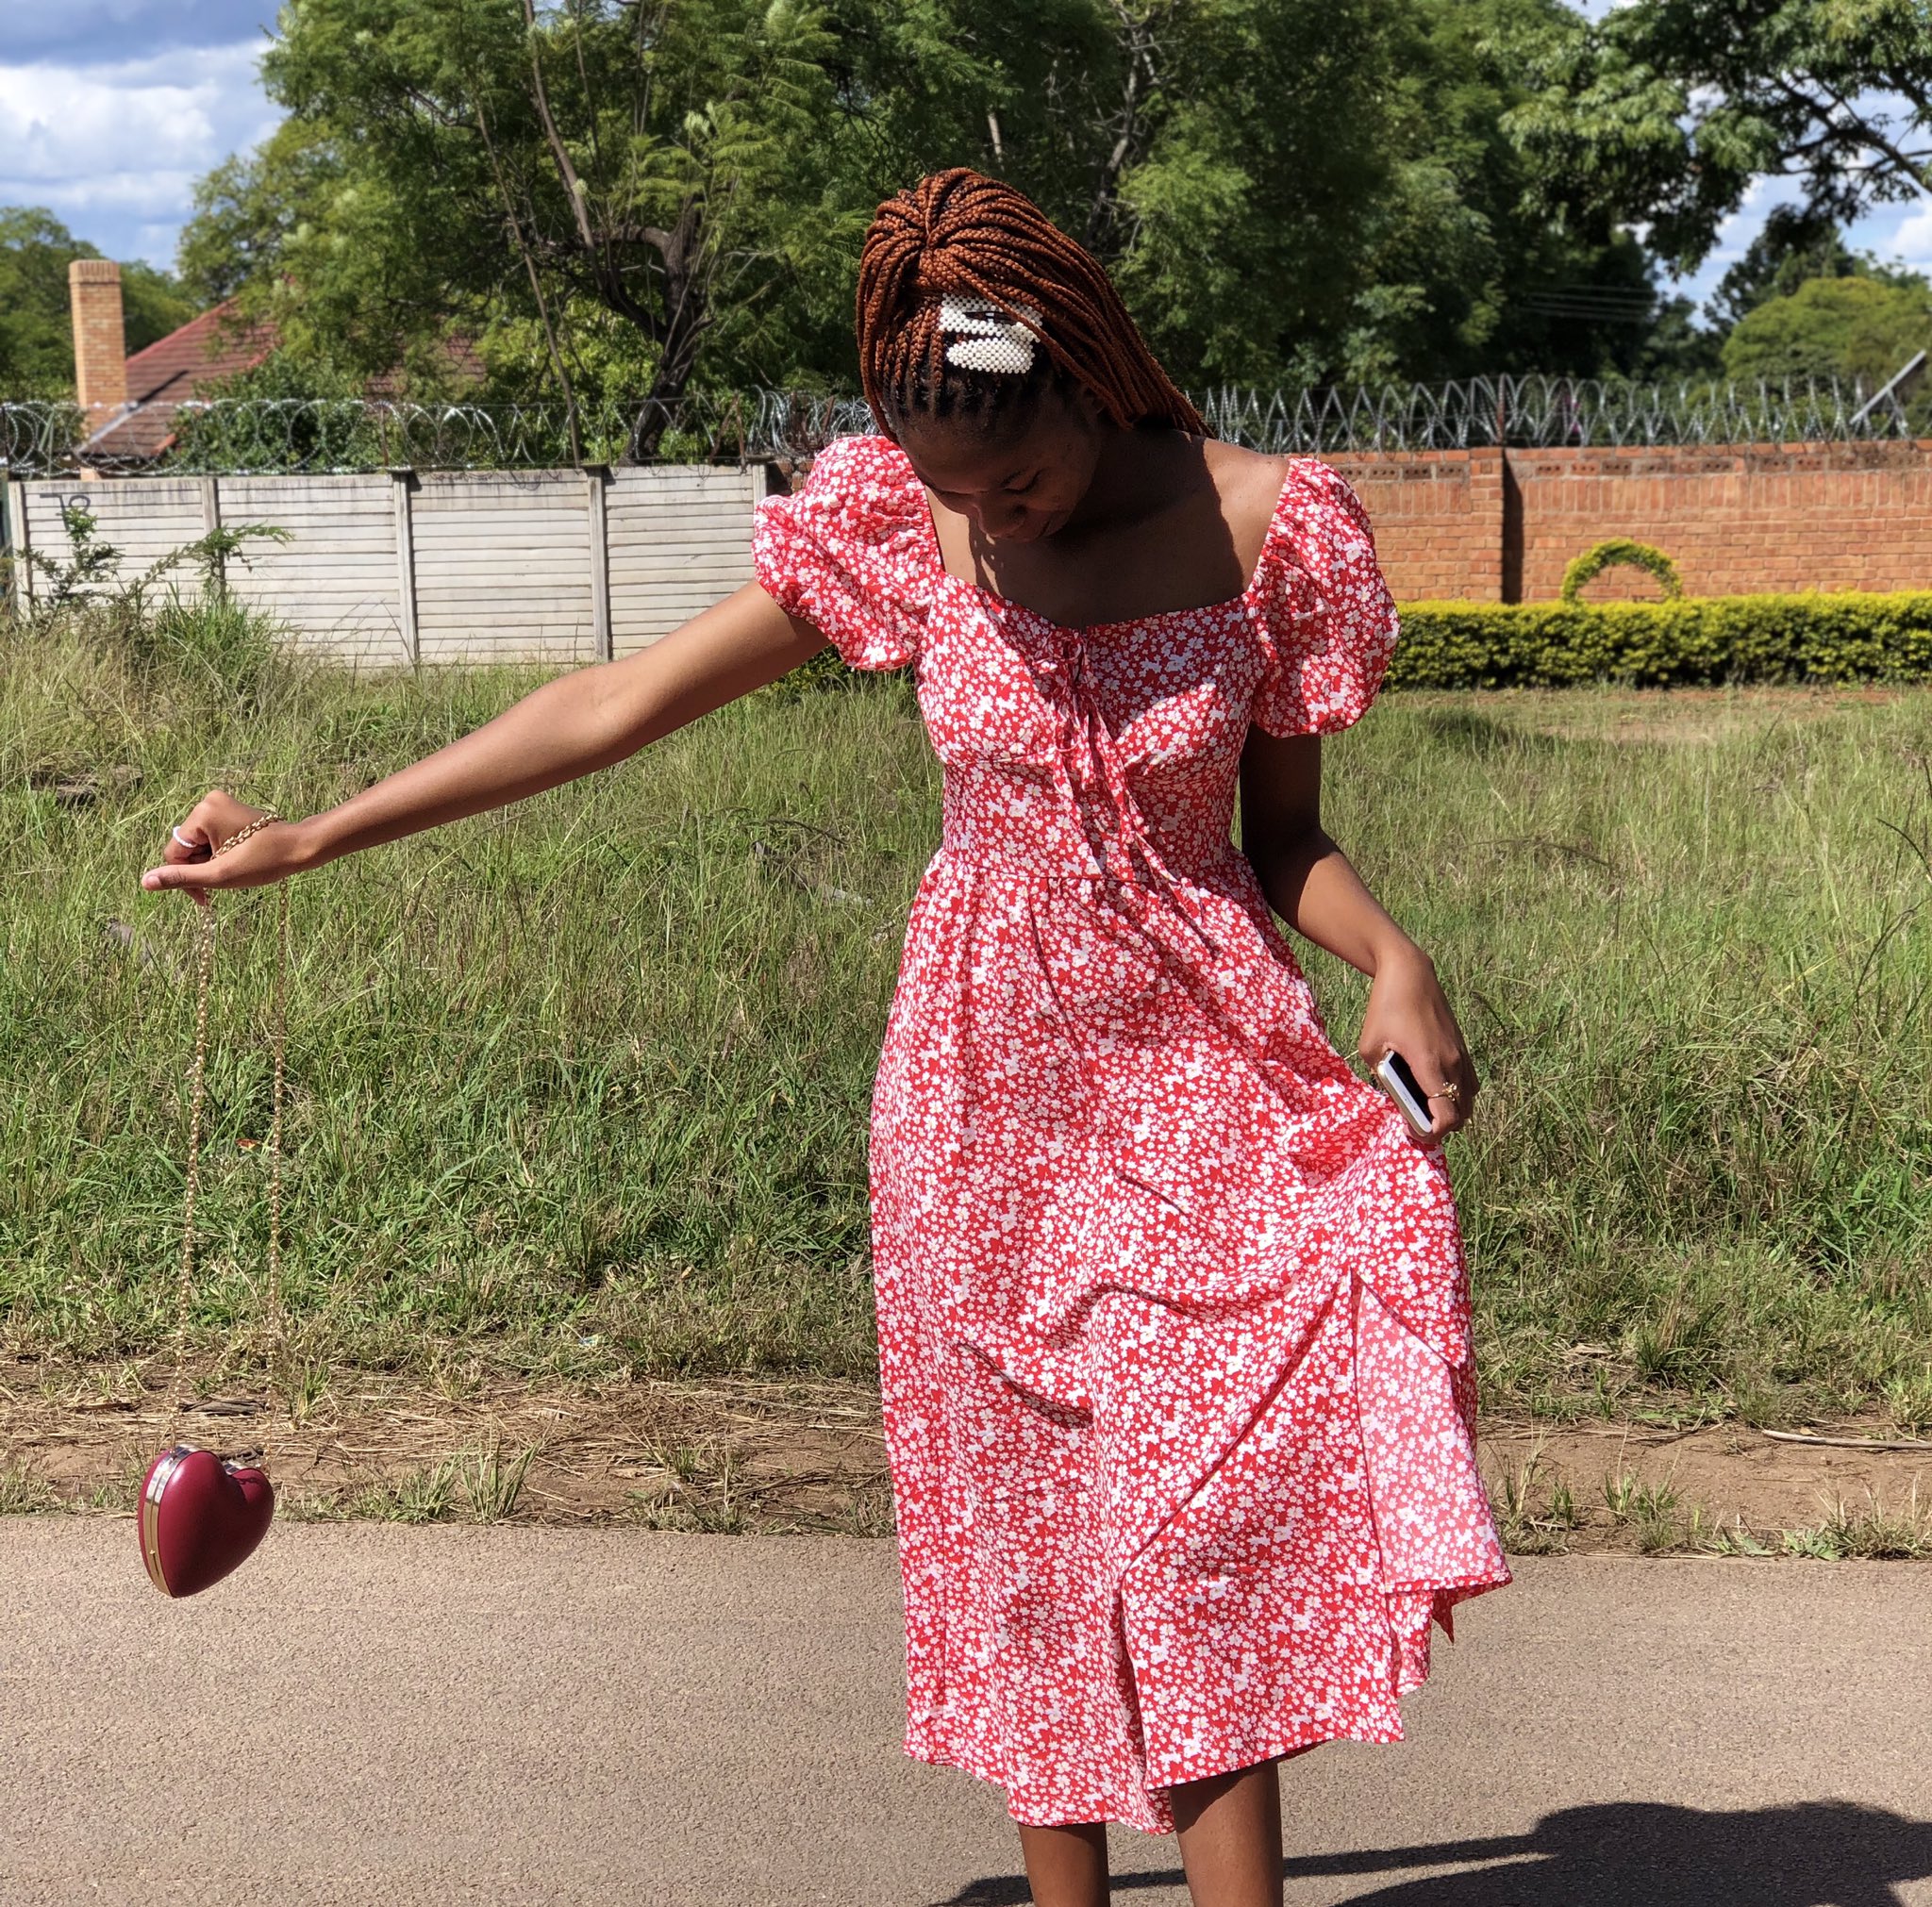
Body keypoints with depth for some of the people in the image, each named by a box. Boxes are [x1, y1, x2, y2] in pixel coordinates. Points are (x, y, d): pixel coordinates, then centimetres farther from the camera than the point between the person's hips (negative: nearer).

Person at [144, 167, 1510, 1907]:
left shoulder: (1263, 526, -12)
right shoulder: (898, 520, -8)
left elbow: (1287, 839, -1)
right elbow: (622, 703, -4)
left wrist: (1393, 957, -23)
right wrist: (309, 839, -3)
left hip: (1201, 1080, -2)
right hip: (983, 1088, 2)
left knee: (1212, 1522, -9)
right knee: (1020, 1522, 9)